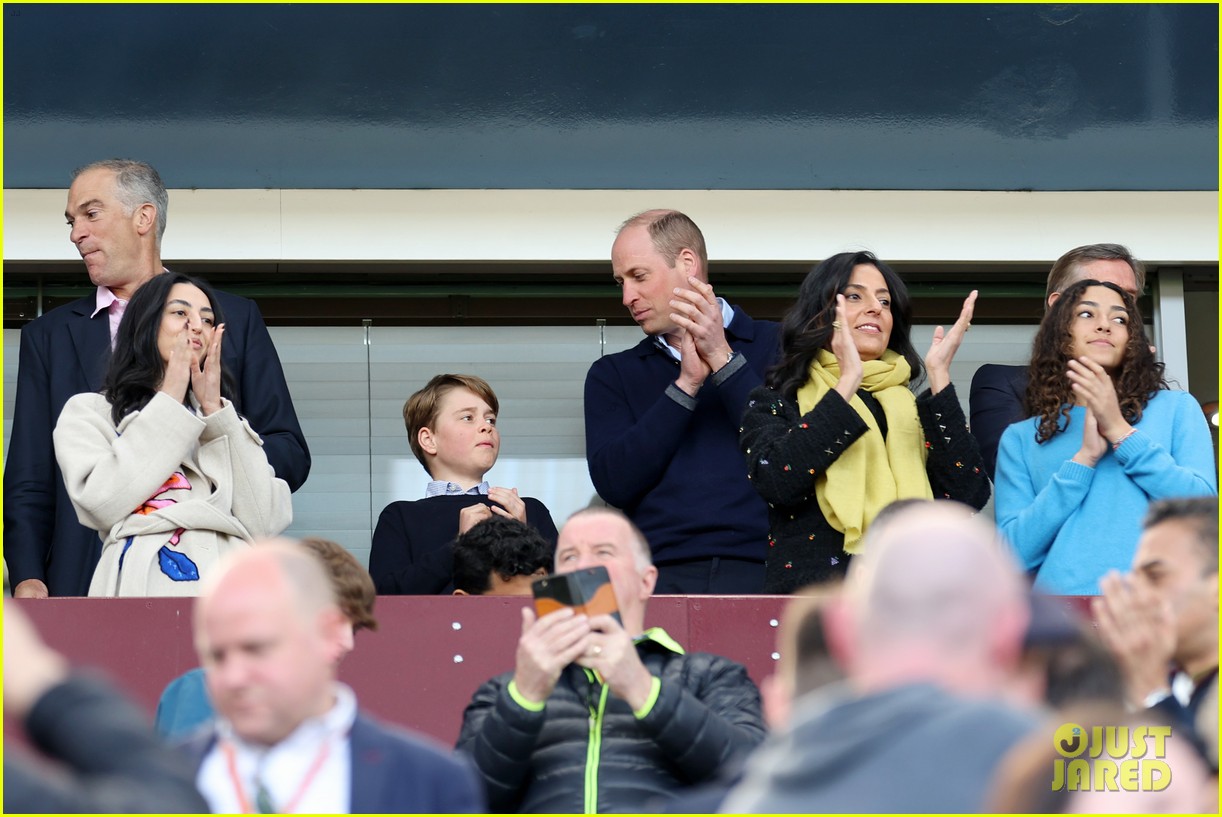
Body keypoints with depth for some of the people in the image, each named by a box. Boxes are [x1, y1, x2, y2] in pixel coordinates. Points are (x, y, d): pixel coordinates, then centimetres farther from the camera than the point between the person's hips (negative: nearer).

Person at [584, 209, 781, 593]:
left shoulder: (776, 346, 13)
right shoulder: (612, 376, 20)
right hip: (662, 574, 1)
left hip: (759, 572, -1)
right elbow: (613, 483, 3)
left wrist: (723, 360, -2)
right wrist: (686, 385, -2)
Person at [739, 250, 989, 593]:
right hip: (811, 589, -3)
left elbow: (968, 497, 1)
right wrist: (847, 383, -8)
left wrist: (939, 375, 1)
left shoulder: (917, 409, 18)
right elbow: (775, 481, -9)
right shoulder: (775, 402, 12)